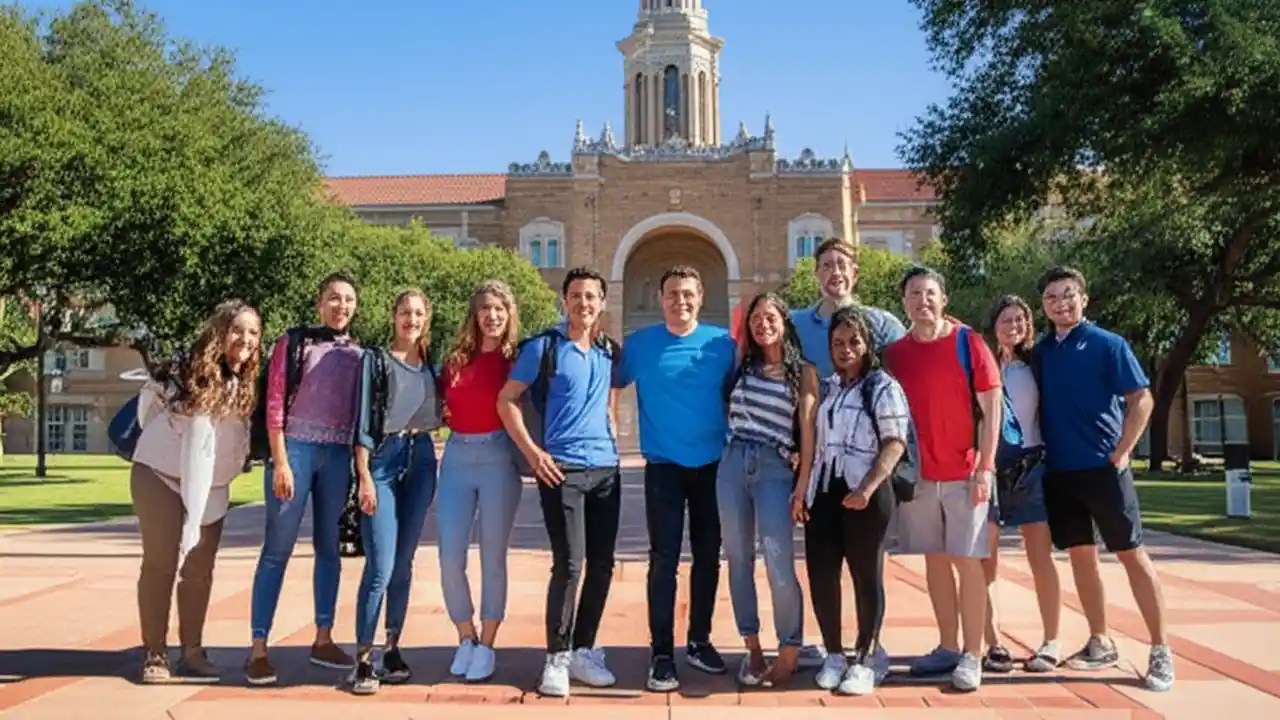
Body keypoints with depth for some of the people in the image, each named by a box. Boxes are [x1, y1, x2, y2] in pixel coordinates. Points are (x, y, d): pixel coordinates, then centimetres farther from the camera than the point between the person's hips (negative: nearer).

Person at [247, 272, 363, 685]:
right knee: (277, 549, -2)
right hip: (296, 449, -4)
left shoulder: (359, 355, 11)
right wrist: (281, 462, -12)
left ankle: (323, 640, 20)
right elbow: (275, 404, -4)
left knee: (329, 548, 9)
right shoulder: (293, 343, 2)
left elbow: (362, 414, 12)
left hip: (338, 456, 4)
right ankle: (259, 649, 2)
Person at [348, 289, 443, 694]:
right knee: (381, 566, -9)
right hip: (383, 460, -4)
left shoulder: (431, 363, 12)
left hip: (421, 462, 4)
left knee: (403, 563, 9)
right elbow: (364, 420, -6)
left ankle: (393, 648, 19)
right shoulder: (376, 359, -1)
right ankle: (363, 659, -1)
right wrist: (363, 476, -12)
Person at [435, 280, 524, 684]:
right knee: (449, 558, -1)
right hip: (457, 456, 3)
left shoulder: (516, 358, 1)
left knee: (493, 557, 4)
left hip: (498, 456, -3)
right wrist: (444, 416, 0)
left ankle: (486, 647, 16)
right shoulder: (456, 358, 10)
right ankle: (466, 639, 20)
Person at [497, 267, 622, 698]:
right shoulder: (543, 347, -3)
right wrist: (532, 452, -10)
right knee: (569, 564, -7)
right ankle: (557, 658, 7)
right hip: (562, 468, -5)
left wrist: (611, 441, 13)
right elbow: (506, 400, -3)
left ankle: (583, 650, 22)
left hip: (607, 468, 5)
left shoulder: (610, 350, 11)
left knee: (602, 565, 8)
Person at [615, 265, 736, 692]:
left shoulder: (723, 343, 0)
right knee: (664, 560, -2)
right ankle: (662, 654, 8)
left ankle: (699, 641, 27)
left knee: (708, 556, 11)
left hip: (713, 465, 2)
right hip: (664, 467, -2)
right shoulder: (639, 344, -3)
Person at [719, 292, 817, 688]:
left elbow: (808, 430, -2)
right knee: (738, 560, 6)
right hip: (732, 464, 4)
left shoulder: (803, 372, 2)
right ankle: (752, 648, 17)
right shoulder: (744, 365, 13)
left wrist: (803, 485, -7)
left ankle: (789, 652, 5)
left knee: (780, 566, -11)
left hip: (774, 469, -4)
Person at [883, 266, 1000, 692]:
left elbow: (992, 405, -5)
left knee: (968, 560, -1)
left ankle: (971, 656, 7)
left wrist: (985, 466, -11)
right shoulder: (895, 352, 6)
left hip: (964, 473, -4)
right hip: (916, 473, 4)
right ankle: (947, 647, 22)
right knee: (935, 560, 10)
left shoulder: (968, 343, -4)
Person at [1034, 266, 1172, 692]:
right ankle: (1100, 644, 22)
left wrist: (1121, 452, -11)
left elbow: (1141, 399, -7)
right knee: (1080, 555, 10)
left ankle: (1160, 651, 9)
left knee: (1132, 554, 0)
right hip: (1058, 470, 5)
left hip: (1103, 467, -5)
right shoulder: (1041, 351, 8)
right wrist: (1038, 451, 5)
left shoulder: (1108, 345, -5)